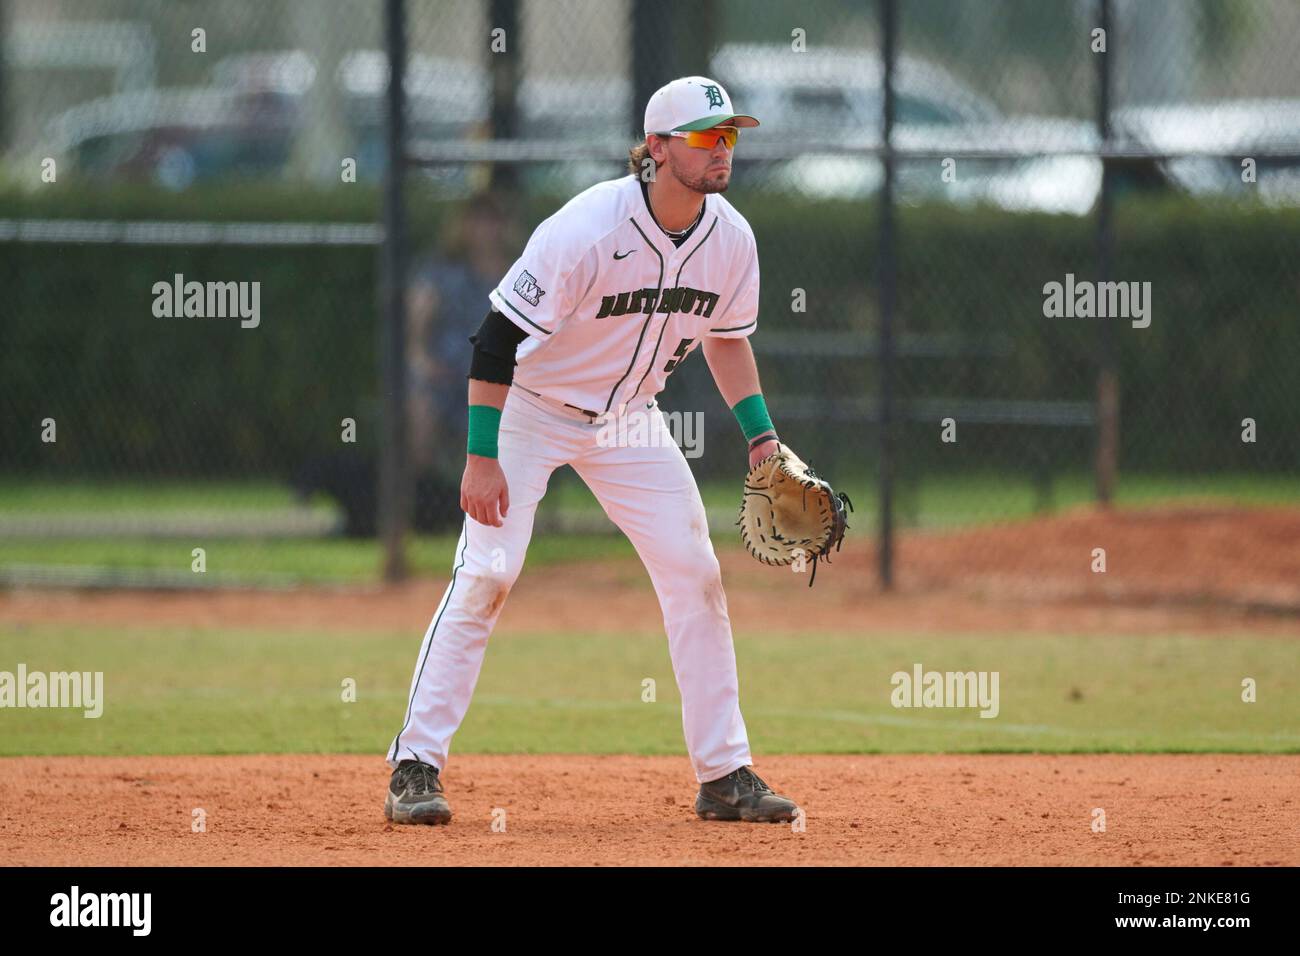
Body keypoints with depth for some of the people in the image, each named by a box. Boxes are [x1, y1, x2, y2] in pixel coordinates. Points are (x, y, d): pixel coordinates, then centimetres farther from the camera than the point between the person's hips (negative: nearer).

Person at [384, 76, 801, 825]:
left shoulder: (731, 239, -10)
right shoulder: (587, 229, -29)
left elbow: (727, 336, 10)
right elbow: (500, 334, -26)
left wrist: (761, 434, 2)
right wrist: (482, 458, -29)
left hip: (627, 419, 6)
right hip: (531, 407, -5)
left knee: (695, 574, -2)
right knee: (486, 575, -15)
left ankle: (725, 775, 6)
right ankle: (417, 768, -9)